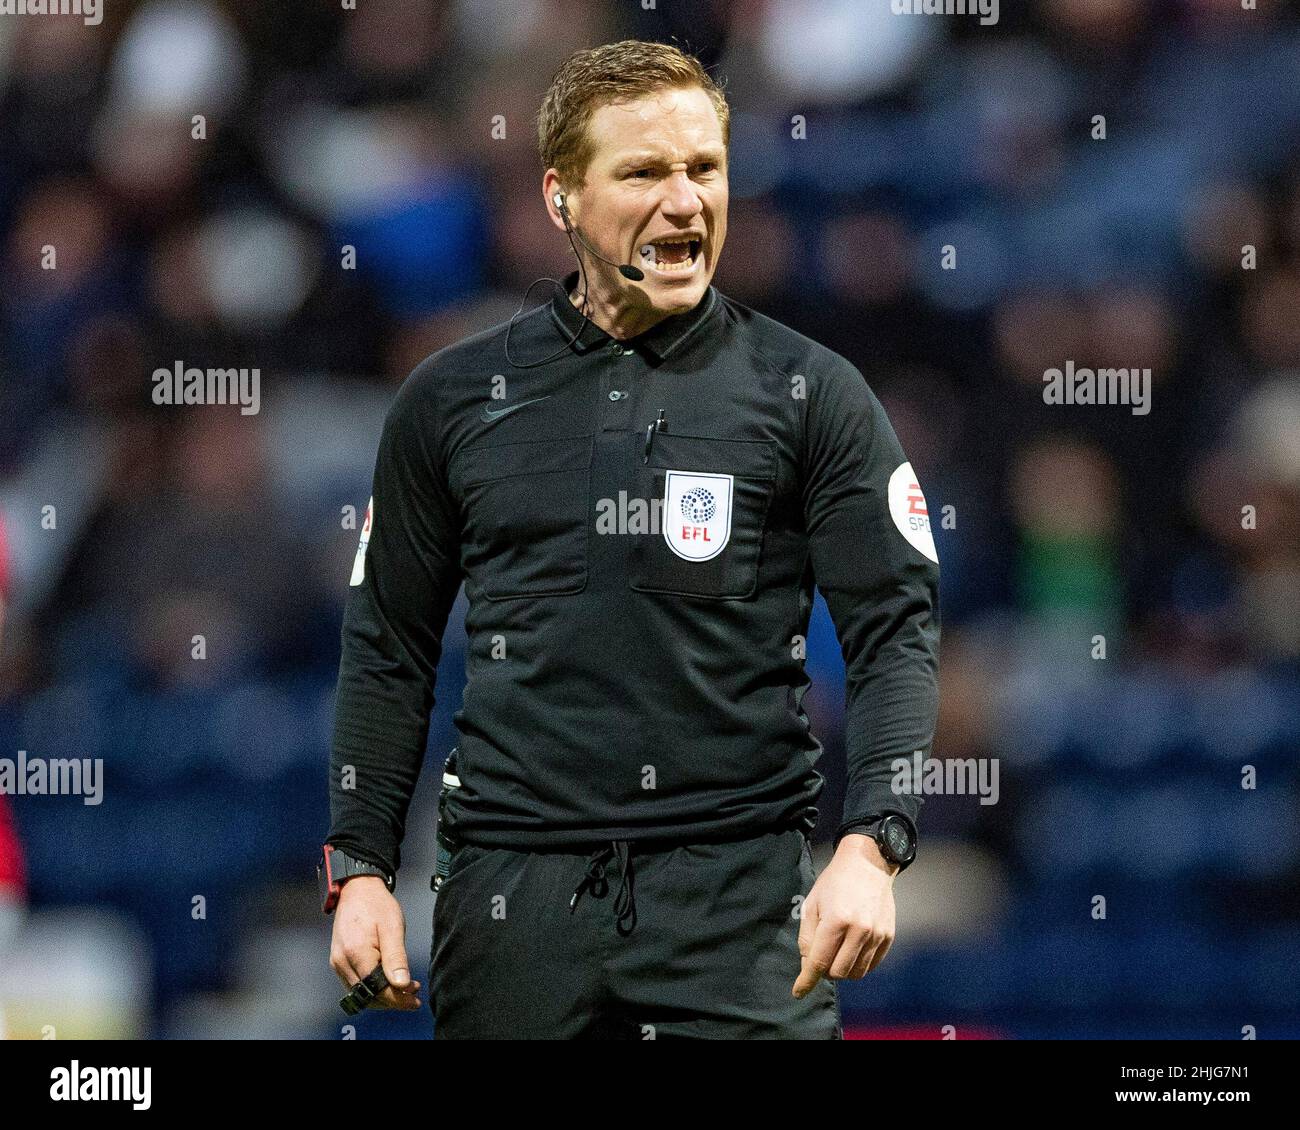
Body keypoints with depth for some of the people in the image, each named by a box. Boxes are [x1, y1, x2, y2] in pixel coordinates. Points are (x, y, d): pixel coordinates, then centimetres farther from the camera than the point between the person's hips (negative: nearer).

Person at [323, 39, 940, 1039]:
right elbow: (389, 653, 14)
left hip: (745, 887, -2)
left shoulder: (809, 394, 4)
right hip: (516, 889, 2)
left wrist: (870, 848, -15)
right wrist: (361, 870, 6)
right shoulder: (454, 401, 10)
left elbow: (897, 629, -1)